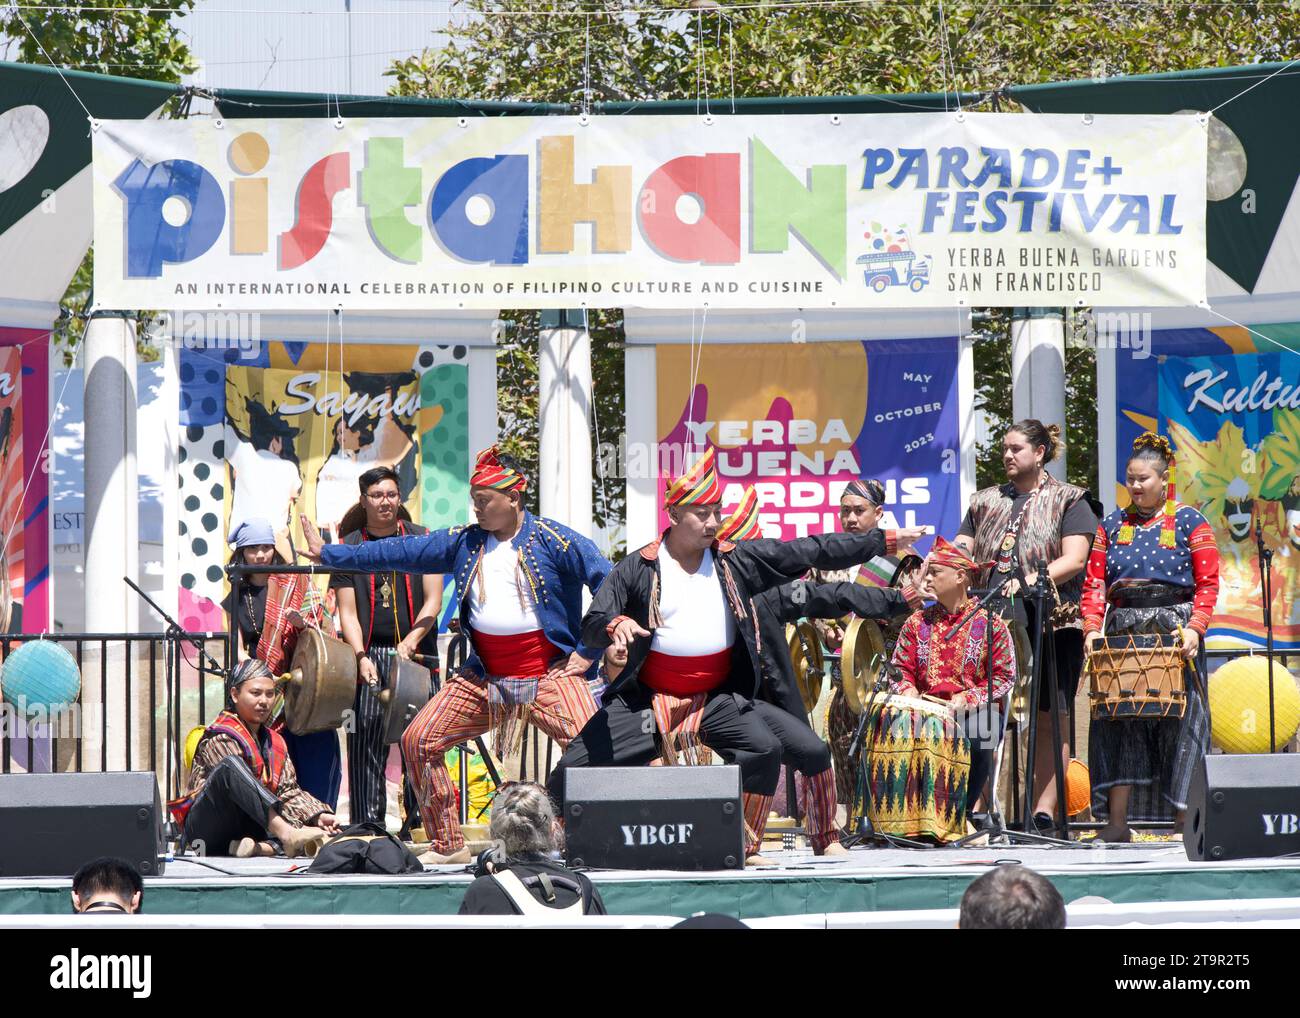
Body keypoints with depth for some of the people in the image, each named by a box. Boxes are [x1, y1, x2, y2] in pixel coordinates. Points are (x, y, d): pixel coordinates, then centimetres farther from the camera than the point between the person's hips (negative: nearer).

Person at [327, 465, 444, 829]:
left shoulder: (421, 539, 9)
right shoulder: (350, 546, 9)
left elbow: (433, 600, 3)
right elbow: (347, 611, 5)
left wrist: (411, 640, -13)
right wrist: (361, 657, -10)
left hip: (415, 653, 0)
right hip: (369, 656, 0)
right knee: (366, 743, -5)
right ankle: (367, 825, -2)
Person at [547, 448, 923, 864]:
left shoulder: (737, 561, 2)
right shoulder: (637, 569, -4)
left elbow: (809, 552, 2)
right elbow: (591, 627, -6)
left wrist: (884, 541, 1)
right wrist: (615, 625, -31)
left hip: (717, 698, 1)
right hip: (647, 700, -1)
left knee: (764, 750, -23)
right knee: (576, 767, -9)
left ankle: (744, 845, -7)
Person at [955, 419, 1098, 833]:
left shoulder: (1068, 501, 4)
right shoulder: (986, 503, 19)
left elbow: (1074, 559, -7)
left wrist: (1033, 582, -22)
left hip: (1051, 624, -4)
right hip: (992, 624, 4)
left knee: (1048, 718, -2)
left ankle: (1044, 813, -2)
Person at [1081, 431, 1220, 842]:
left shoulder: (1189, 523, 3)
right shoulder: (1113, 525, 13)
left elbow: (1207, 583, -3)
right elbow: (1095, 583, 8)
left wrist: (1194, 628, -15)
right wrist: (1093, 628, -6)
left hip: (1173, 633, -3)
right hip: (1122, 632, 3)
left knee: (1179, 720, -3)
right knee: (1116, 717, -3)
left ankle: (1183, 821, 1)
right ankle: (1116, 821, -2)